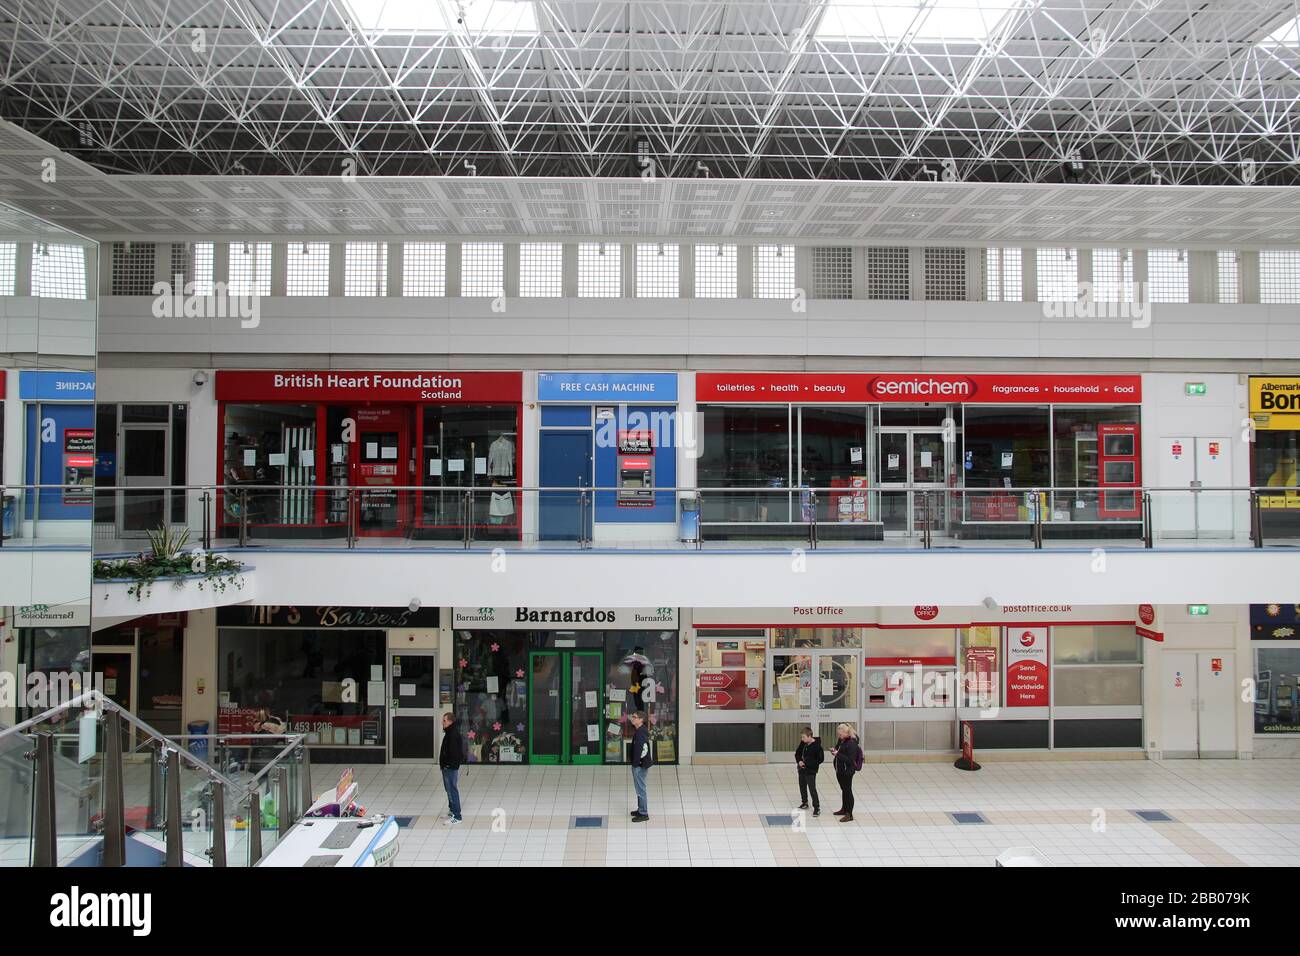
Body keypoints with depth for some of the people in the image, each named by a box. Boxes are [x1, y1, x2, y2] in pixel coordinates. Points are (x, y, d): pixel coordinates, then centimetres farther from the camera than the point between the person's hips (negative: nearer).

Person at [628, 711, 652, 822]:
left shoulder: (641, 733, -22)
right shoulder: (640, 730, 10)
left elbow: (643, 750, -27)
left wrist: (636, 764, -20)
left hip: (640, 766, -10)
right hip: (639, 764, 10)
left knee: (640, 789, -2)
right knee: (640, 788, 20)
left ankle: (643, 814, 5)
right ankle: (641, 809, 31)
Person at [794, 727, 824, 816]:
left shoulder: (816, 746, -20)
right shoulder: (803, 743, -1)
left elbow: (820, 759, -17)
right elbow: (798, 752, 13)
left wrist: (808, 764, -21)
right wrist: (799, 761, -7)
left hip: (811, 771, -7)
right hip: (802, 769, 7)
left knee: (812, 789, -8)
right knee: (802, 787, 19)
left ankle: (817, 808, -1)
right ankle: (804, 803, 36)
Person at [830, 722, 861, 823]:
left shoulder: (852, 744, -24)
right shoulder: (842, 740, 4)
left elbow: (850, 760, -26)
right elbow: (838, 747, 22)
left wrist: (838, 754, -28)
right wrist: (834, 751, 0)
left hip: (847, 771, -9)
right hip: (840, 770, 9)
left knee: (847, 791, 0)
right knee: (843, 790, 22)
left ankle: (849, 814, 10)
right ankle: (844, 809, 38)